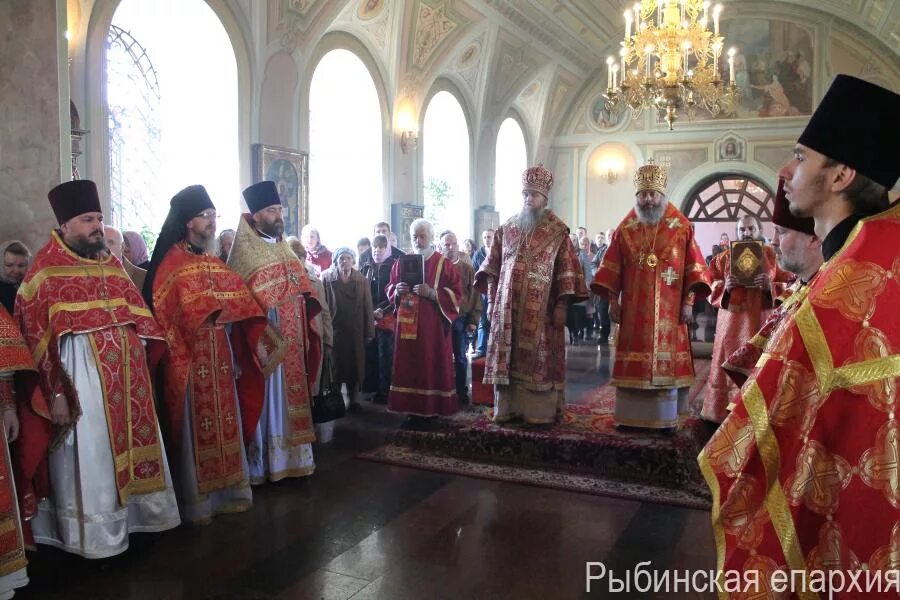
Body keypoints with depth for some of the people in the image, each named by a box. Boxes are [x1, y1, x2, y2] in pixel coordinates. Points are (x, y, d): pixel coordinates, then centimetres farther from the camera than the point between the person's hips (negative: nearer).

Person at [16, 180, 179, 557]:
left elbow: (136, 313, 18)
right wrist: (55, 393, -16)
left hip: (127, 375, 7)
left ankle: (133, 512, 32)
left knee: (132, 443, 16)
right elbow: (33, 336, -12)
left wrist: (147, 355, 10)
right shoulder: (45, 273, -9)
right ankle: (96, 534, 17)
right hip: (83, 377, -7)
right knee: (91, 456, 2)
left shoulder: (111, 264, 11)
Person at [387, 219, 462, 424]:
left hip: (433, 326, -3)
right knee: (408, 365, 3)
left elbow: (456, 294, -6)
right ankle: (413, 409, 10)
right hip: (407, 324, 4)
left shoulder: (444, 264, -1)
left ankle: (432, 407, 8)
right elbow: (389, 289, 16)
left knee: (432, 366, -1)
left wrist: (432, 293, -19)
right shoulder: (400, 263, 11)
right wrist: (397, 291, -7)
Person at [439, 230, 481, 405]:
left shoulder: (467, 269, 5)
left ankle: (462, 392, 17)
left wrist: (473, 320, -3)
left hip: (461, 319, 0)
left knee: (460, 357, 8)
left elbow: (475, 295, 4)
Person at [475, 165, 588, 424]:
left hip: (540, 311, -3)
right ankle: (507, 408, 16)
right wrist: (491, 299, 5)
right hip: (507, 308, 4)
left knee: (539, 358, 1)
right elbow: (492, 267, 11)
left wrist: (561, 307, -9)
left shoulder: (558, 232, -2)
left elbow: (566, 272, -4)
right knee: (507, 356, 7)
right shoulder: (506, 228, 9)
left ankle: (540, 411, 10)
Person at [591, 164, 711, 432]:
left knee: (667, 361, 3)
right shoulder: (625, 229, 5)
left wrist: (688, 301, -7)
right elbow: (611, 268, 5)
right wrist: (613, 301, -2)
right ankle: (630, 416, 12)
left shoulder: (682, 227, 1)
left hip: (669, 310, -1)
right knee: (633, 363, 3)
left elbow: (693, 267, -1)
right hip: (633, 309, 1)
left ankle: (667, 417, 12)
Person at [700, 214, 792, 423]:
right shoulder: (725, 256, 9)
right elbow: (711, 284, 8)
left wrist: (770, 286, -17)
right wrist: (724, 287, -12)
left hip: (762, 321, -1)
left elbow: (788, 284, 3)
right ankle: (726, 412, 10)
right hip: (732, 320, 1)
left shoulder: (772, 255, 6)